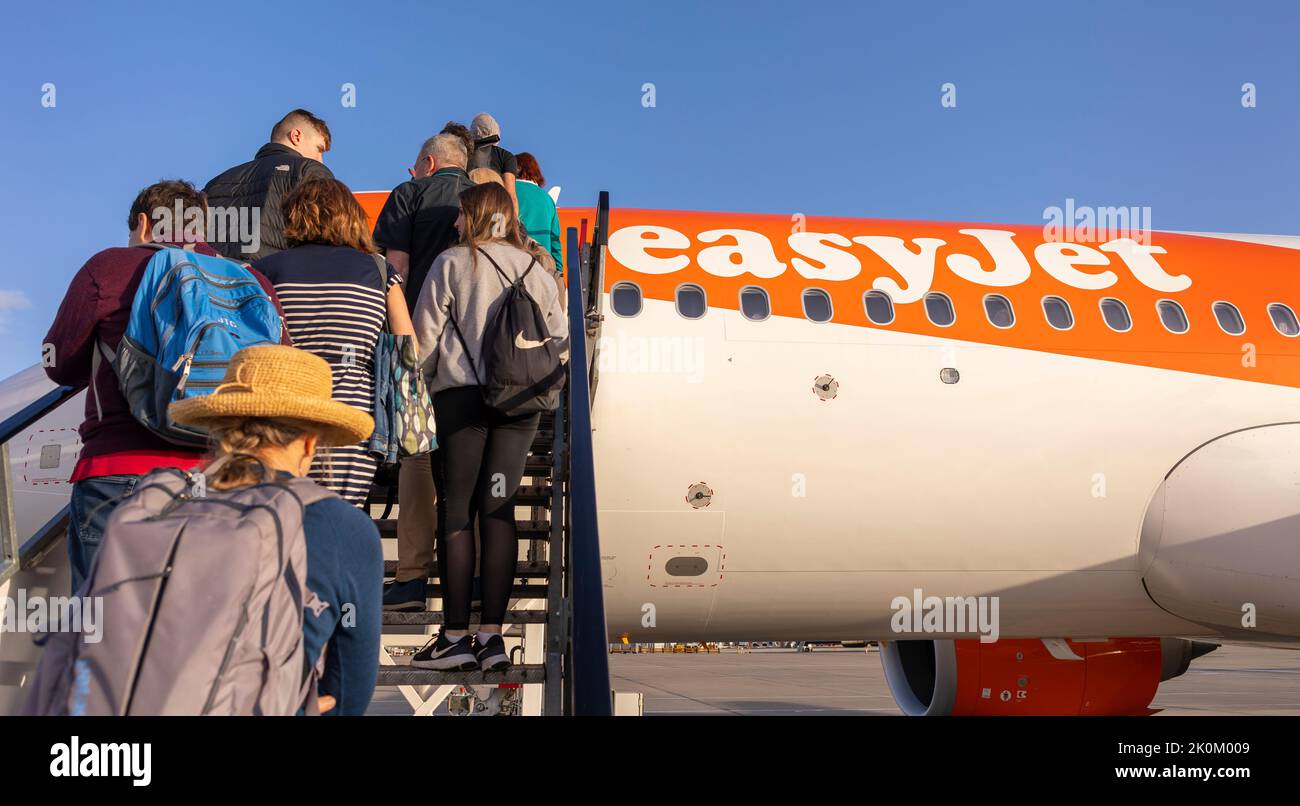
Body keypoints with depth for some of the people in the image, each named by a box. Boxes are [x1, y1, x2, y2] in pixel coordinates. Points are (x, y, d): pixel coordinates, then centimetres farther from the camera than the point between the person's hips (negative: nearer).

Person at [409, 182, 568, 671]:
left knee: (457, 511, 2)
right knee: (499, 511, 3)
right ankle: (492, 635, 1)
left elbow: (424, 334, 0)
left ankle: (456, 636, 1)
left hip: (462, 393, -3)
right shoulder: (537, 267, 11)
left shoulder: (452, 263, 1)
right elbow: (559, 336, 11)